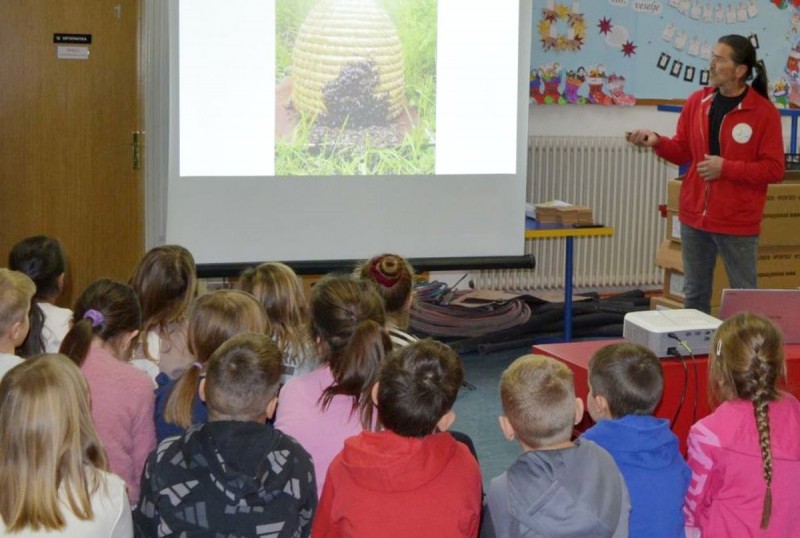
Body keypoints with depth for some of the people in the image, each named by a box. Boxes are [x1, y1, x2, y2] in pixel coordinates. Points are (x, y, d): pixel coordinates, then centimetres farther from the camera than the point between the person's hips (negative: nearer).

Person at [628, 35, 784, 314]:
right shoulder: (696, 102, 4)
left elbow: (773, 170, -12)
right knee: (695, 295, 15)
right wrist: (657, 141, -8)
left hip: (738, 224, -5)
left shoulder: (764, 112, -11)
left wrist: (726, 168, -19)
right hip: (694, 217, 5)